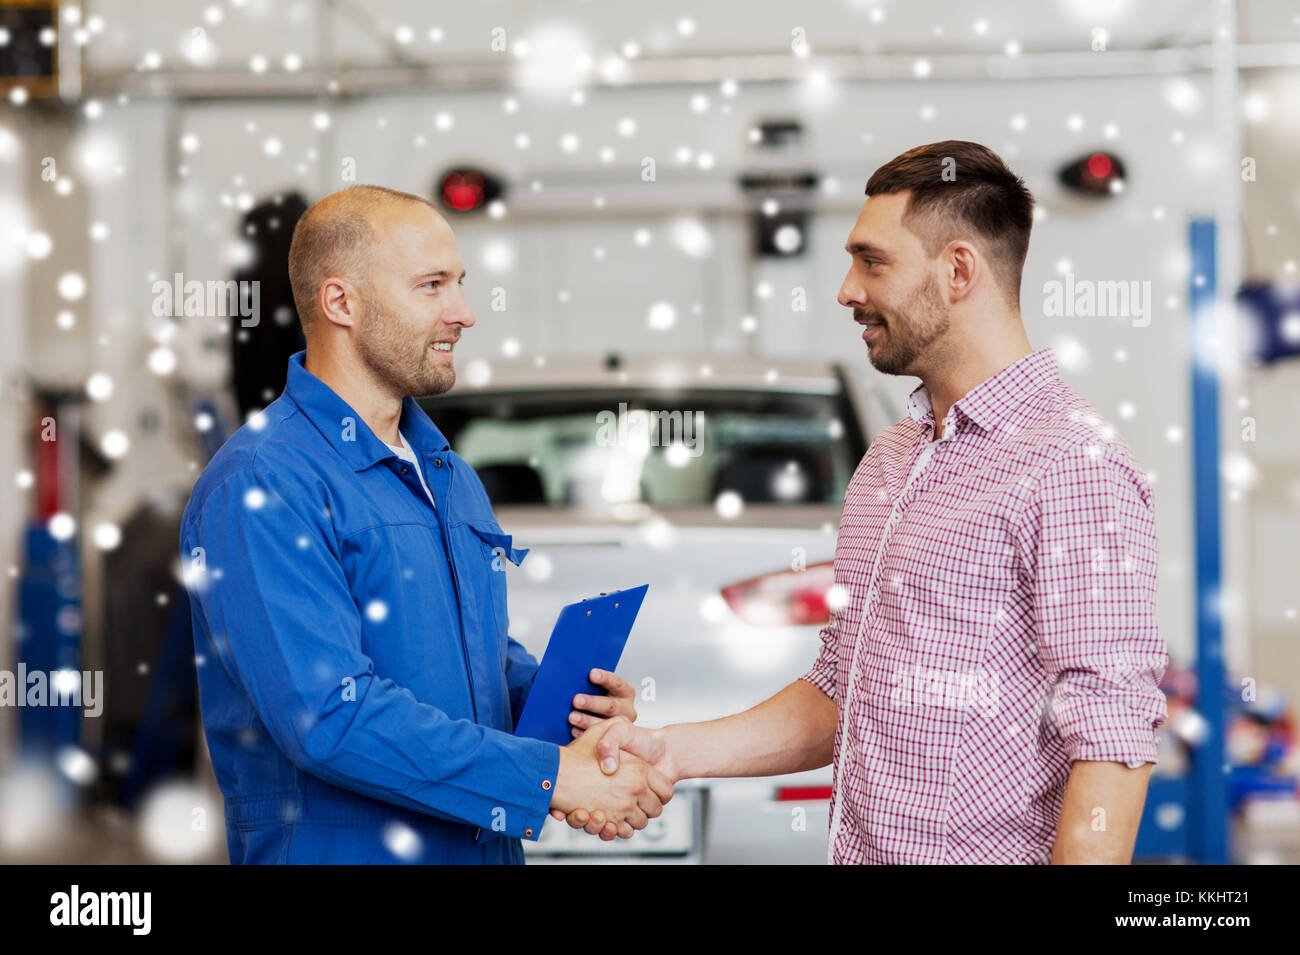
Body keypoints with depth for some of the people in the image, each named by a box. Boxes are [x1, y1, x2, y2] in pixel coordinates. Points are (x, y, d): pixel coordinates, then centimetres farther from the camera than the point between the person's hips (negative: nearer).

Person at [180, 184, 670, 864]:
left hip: (486, 846, 8)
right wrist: (552, 777, -25)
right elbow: (330, 717, -26)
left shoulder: (451, 475, 12)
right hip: (338, 850, -8)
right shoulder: (260, 487, -17)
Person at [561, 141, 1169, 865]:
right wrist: (676, 751, 5)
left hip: (989, 852, -8)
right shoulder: (888, 459, 13)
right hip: (857, 845, 8)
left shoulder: (1074, 465, -15)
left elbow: (1113, 743, -21)